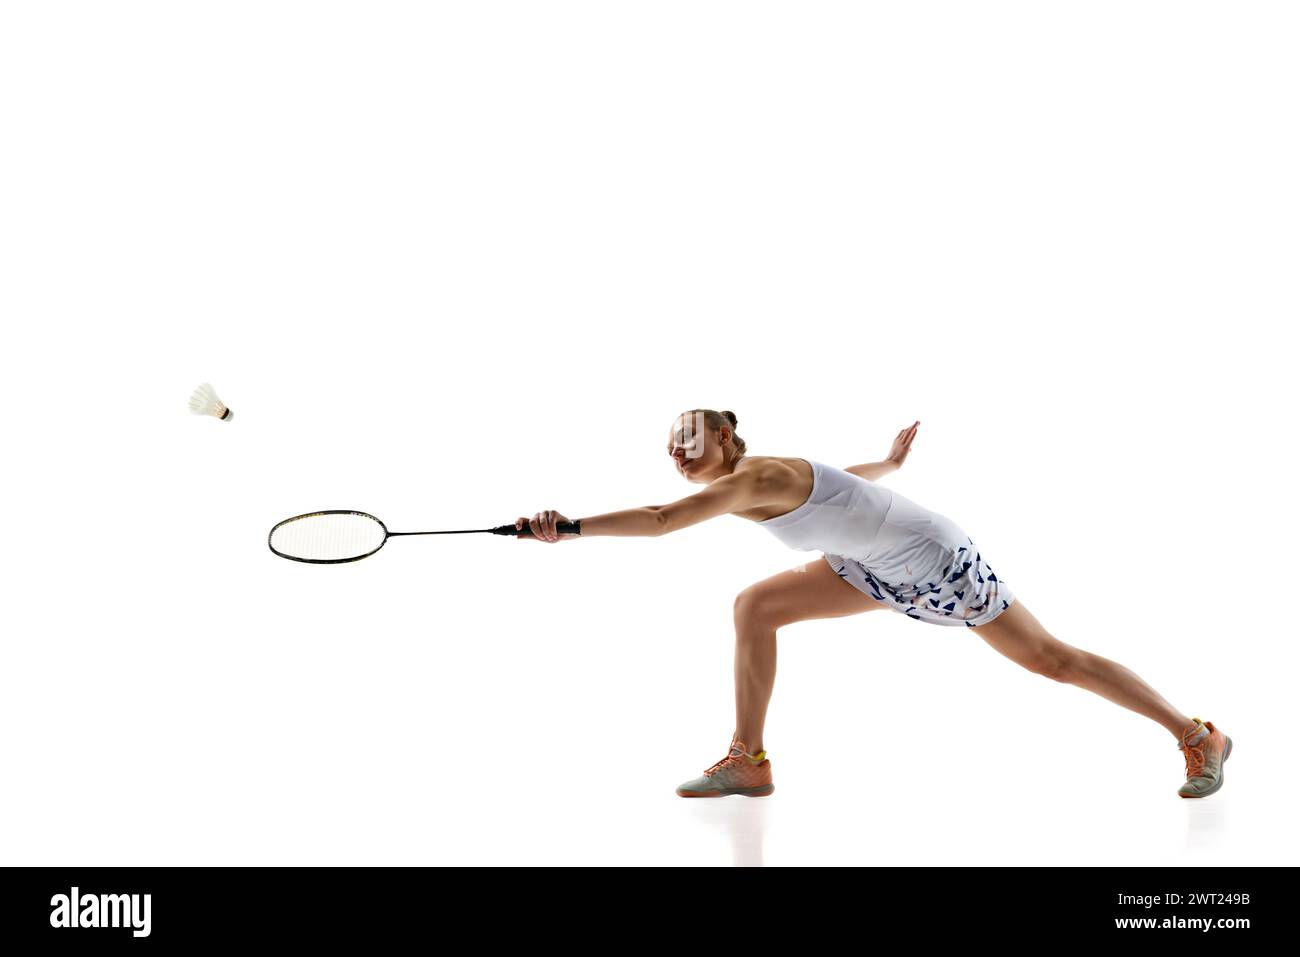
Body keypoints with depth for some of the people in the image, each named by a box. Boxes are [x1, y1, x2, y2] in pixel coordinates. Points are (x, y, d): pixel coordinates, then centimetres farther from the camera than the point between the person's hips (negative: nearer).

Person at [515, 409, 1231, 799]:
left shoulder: (754, 478, -26)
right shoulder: (749, 482, 2)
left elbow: (661, 519, -41)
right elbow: (847, 480, 19)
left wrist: (569, 528, -48)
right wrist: (891, 462, 38)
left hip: (938, 563, -9)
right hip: (881, 572, 9)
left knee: (1051, 659, 3)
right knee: (755, 606, -2)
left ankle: (1199, 736, 19)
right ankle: (747, 761, 4)